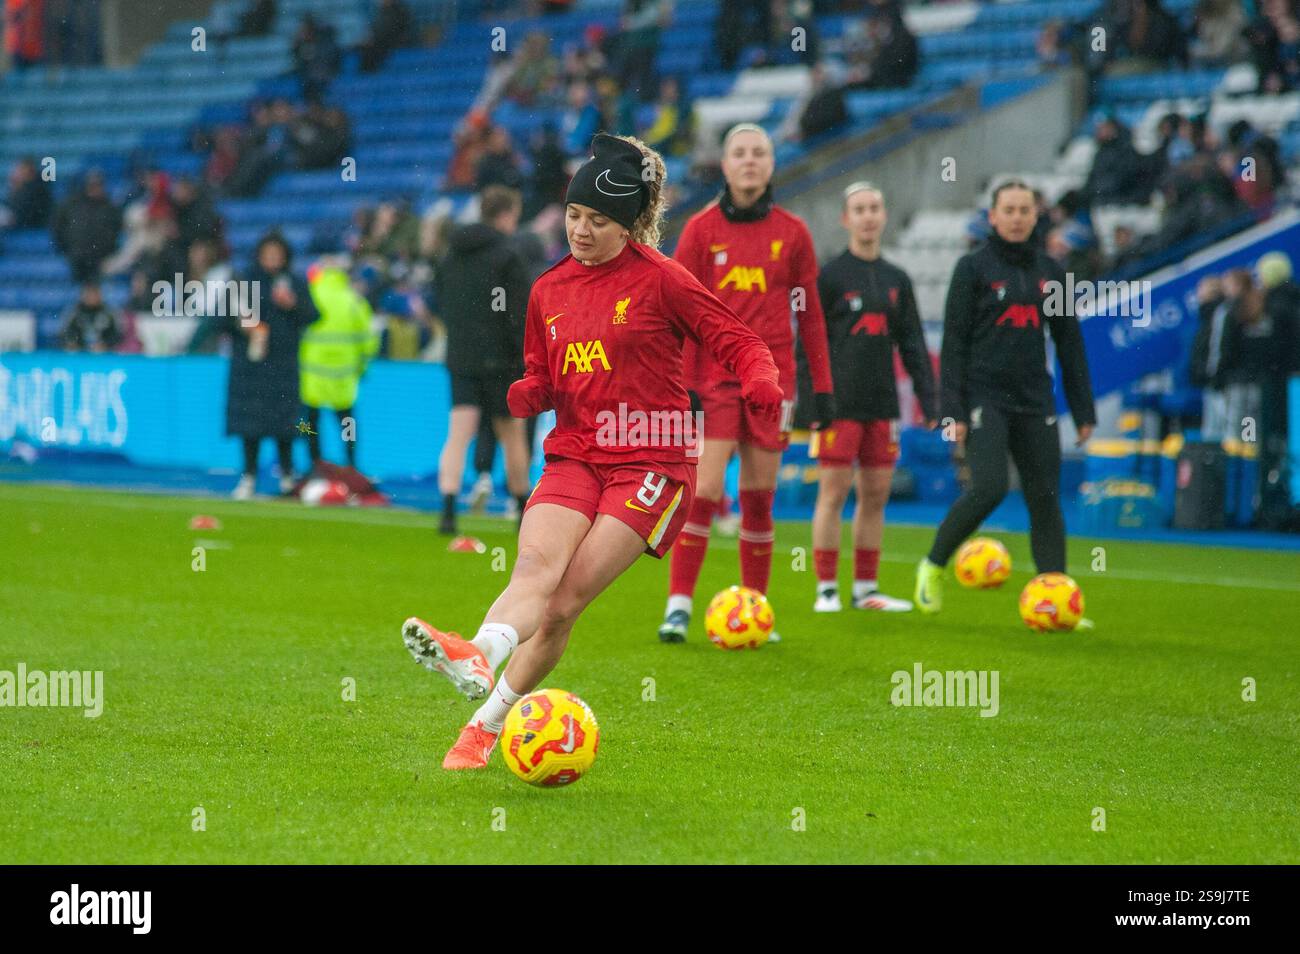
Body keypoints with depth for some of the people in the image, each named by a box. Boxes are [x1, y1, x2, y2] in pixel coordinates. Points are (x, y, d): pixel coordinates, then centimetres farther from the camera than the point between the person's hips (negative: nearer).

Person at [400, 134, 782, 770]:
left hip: (651, 462, -4)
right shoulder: (548, 290, 13)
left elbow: (736, 342, -1)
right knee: (536, 563, -23)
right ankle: (478, 659, -44)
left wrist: (761, 381, -23)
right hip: (574, 456, 4)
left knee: (569, 595, -16)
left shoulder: (659, 278, -2)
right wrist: (519, 395, -2)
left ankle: (487, 724, -23)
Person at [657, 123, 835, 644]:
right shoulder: (701, 229, 2)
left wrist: (822, 386, 6)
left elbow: (810, 313, 9)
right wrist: (682, 383, -8)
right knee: (704, 491, -12)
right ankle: (679, 606, -9)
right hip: (714, 377, -2)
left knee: (759, 497, 5)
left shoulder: (792, 232, 6)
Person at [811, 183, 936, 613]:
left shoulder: (896, 280, 14)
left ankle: (865, 589, 13)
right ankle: (826, 589, -2)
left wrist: (930, 402, 7)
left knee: (876, 495, 6)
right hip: (840, 403, -5)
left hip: (882, 404, 5)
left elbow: (913, 346, 15)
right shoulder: (829, 277, -1)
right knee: (833, 492, -6)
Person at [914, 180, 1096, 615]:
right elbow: (953, 342, -4)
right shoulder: (974, 267, 0)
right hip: (985, 396, -4)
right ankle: (933, 566, 2)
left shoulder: (1049, 271, 13)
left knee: (1045, 498, -1)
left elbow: (1069, 343, 16)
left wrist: (1084, 411, 11)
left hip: (1035, 401, 5)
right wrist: (952, 410, -11)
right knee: (989, 488, -19)